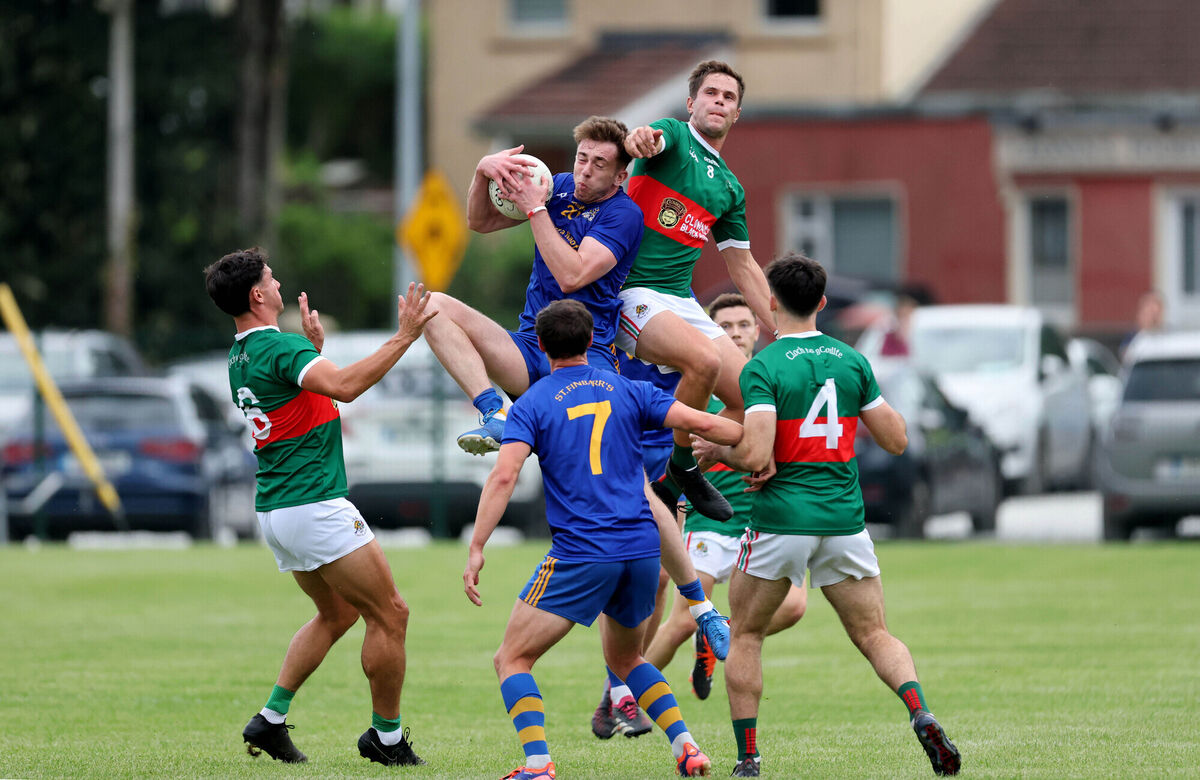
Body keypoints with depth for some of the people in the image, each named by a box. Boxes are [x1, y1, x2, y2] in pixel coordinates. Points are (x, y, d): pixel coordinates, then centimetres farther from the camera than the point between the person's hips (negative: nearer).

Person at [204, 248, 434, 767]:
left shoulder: (240, 359, 13)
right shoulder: (281, 347, -16)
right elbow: (344, 387, -33)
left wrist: (316, 346, 20)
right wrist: (402, 338, -29)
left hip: (274, 510, 10)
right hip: (314, 506, -10)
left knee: (338, 612, 24)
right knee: (390, 614, 0)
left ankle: (271, 719, 15)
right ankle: (387, 738, 7)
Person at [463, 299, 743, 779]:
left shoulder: (532, 406, 0)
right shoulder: (627, 392, 9)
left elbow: (504, 475, -13)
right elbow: (701, 423, 3)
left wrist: (476, 550, -14)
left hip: (580, 556, -5)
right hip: (643, 550, 5)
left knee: (512, 660, 4)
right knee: (625, 659, 27)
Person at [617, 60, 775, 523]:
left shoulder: (729, 189, 19)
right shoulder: (673, 137, -1)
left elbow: (743, 267, 25)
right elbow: (647, 141, -27)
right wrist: (638, 138, -53)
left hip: (682, 303, 7)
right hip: (632, 292, -7)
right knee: (704, 359, -33)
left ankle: (679, 476, 13)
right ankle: (680, 463, -12)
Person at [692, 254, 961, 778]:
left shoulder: (762, 369, -10)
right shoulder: (851, 361, 5)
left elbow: (756, 455, -20)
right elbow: (896, 440, 9)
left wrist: (716, 450, 0)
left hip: (781, 520, -3)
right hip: (844, 519, 3)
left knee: (744, 635, 15)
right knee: (874, 635, 10)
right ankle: (920, 714, -17)